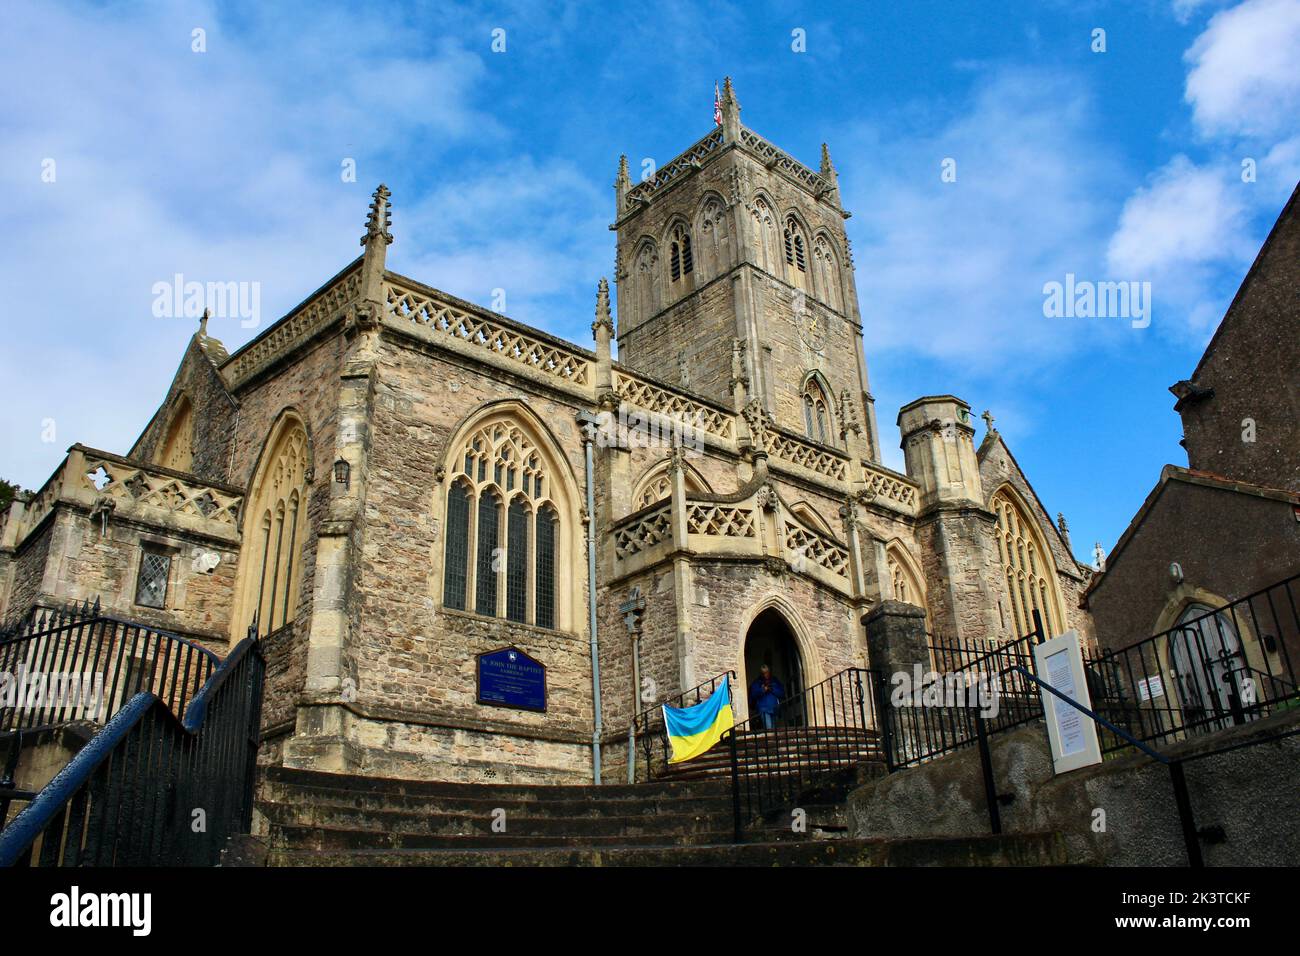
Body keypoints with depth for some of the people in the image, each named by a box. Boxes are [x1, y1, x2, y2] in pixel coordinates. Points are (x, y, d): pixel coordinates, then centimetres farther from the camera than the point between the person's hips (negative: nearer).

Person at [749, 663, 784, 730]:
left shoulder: (775, 681, 15)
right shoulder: (756, 683, 8)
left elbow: (782, 693, 7)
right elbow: (753, 695, -4)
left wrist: (772, 689, -8)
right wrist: (762, 690, -17)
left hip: (774, 709, 4)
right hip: (763, 709, -4)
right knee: (769, 729, -17)